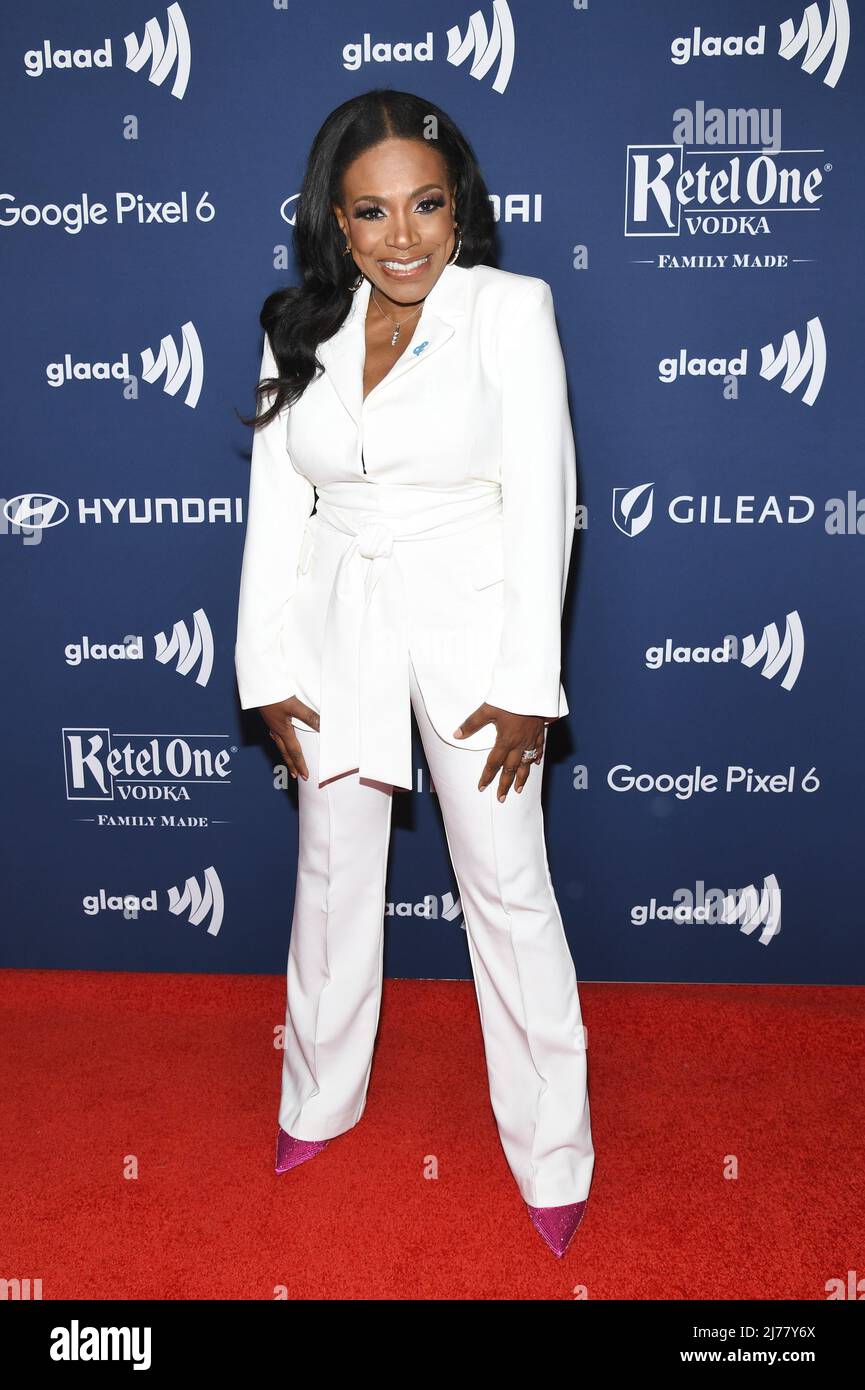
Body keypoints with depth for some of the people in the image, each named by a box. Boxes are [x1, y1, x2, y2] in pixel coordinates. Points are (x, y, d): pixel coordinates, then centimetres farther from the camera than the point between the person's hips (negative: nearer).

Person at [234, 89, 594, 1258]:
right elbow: (275, 508, 4)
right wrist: (268, 670, -1)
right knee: (332, 877, 16)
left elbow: (542, 497, -11)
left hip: (471, 625, -3)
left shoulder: (512, 309, -6)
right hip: (338, 633, 4)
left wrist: (528, 683, -15)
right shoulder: (300, 330, 5)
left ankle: (553, 1153, 23)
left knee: (509, 888, 4)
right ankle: (320, 1101, 39)